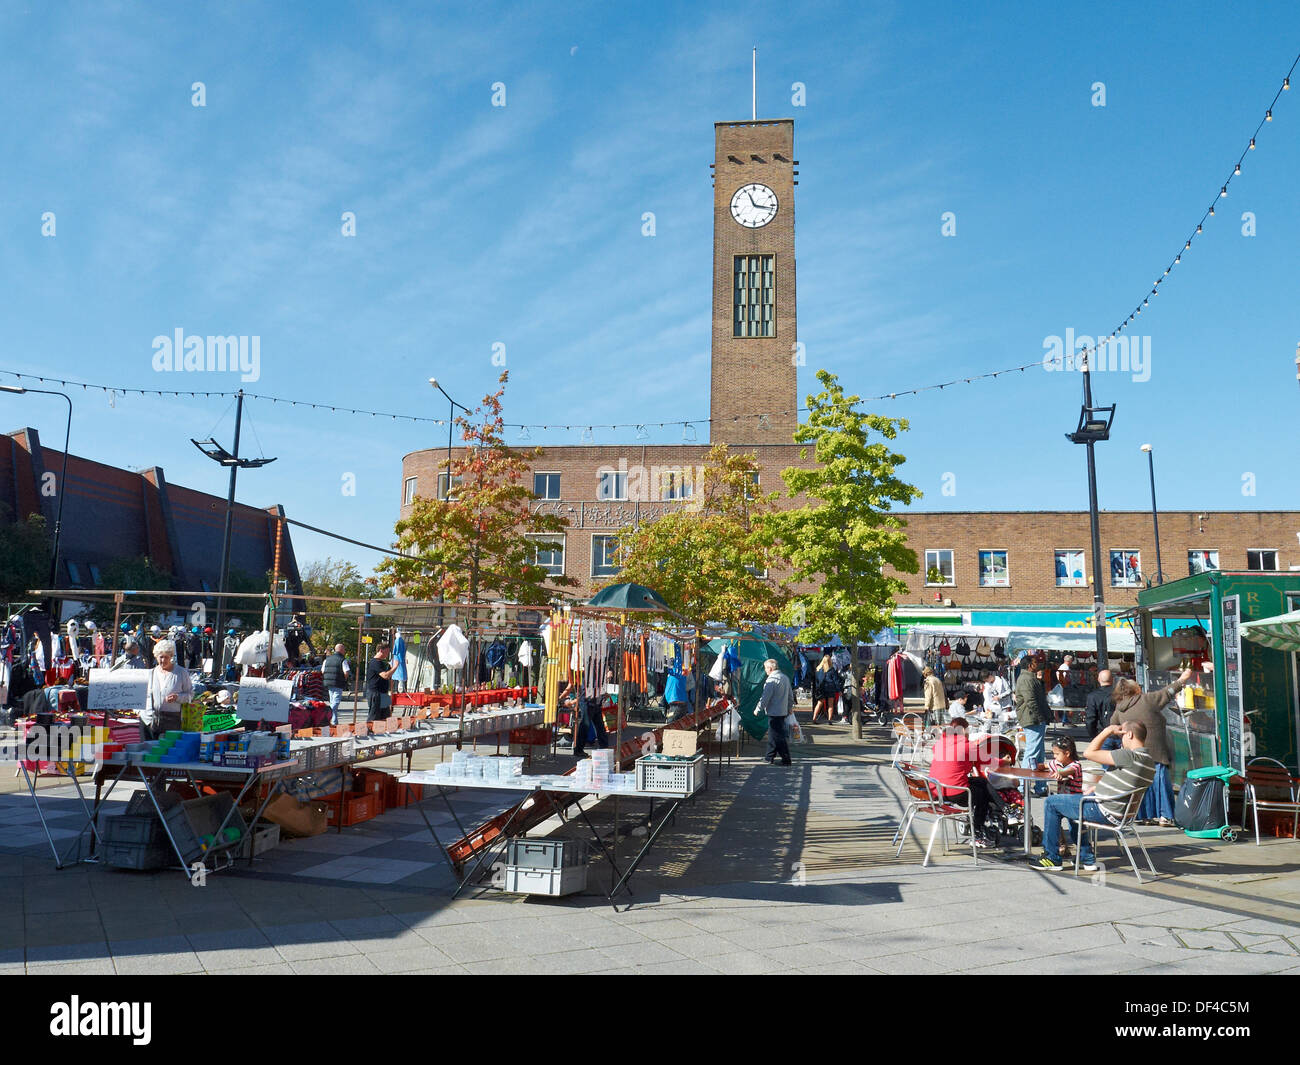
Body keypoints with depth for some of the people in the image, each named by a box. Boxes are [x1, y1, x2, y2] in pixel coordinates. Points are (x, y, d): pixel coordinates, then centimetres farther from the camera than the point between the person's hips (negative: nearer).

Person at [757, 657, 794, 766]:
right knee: (772, 735, 17)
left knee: (779, 737, -4)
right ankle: (769, 757, 24)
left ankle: (786, 759, -2)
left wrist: (758, 709, -7)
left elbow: (765, 697, -17)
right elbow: (790, 695, 19)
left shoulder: (771, 679, -16)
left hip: (774, 712, -9)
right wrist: (790, 707, 30)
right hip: (783, 711, 9)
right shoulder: (785, 678, 11)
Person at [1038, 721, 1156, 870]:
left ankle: (1052, 859, 8)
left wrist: (1108, 731, -13)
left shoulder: (1131, 756, -25)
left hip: (1105, 812, -10)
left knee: (1051, 803, -1)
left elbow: (1089, 753, -22)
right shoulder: (1148, 760, 7)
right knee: (1072, 801, 29)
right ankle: (1087, 859, 28)